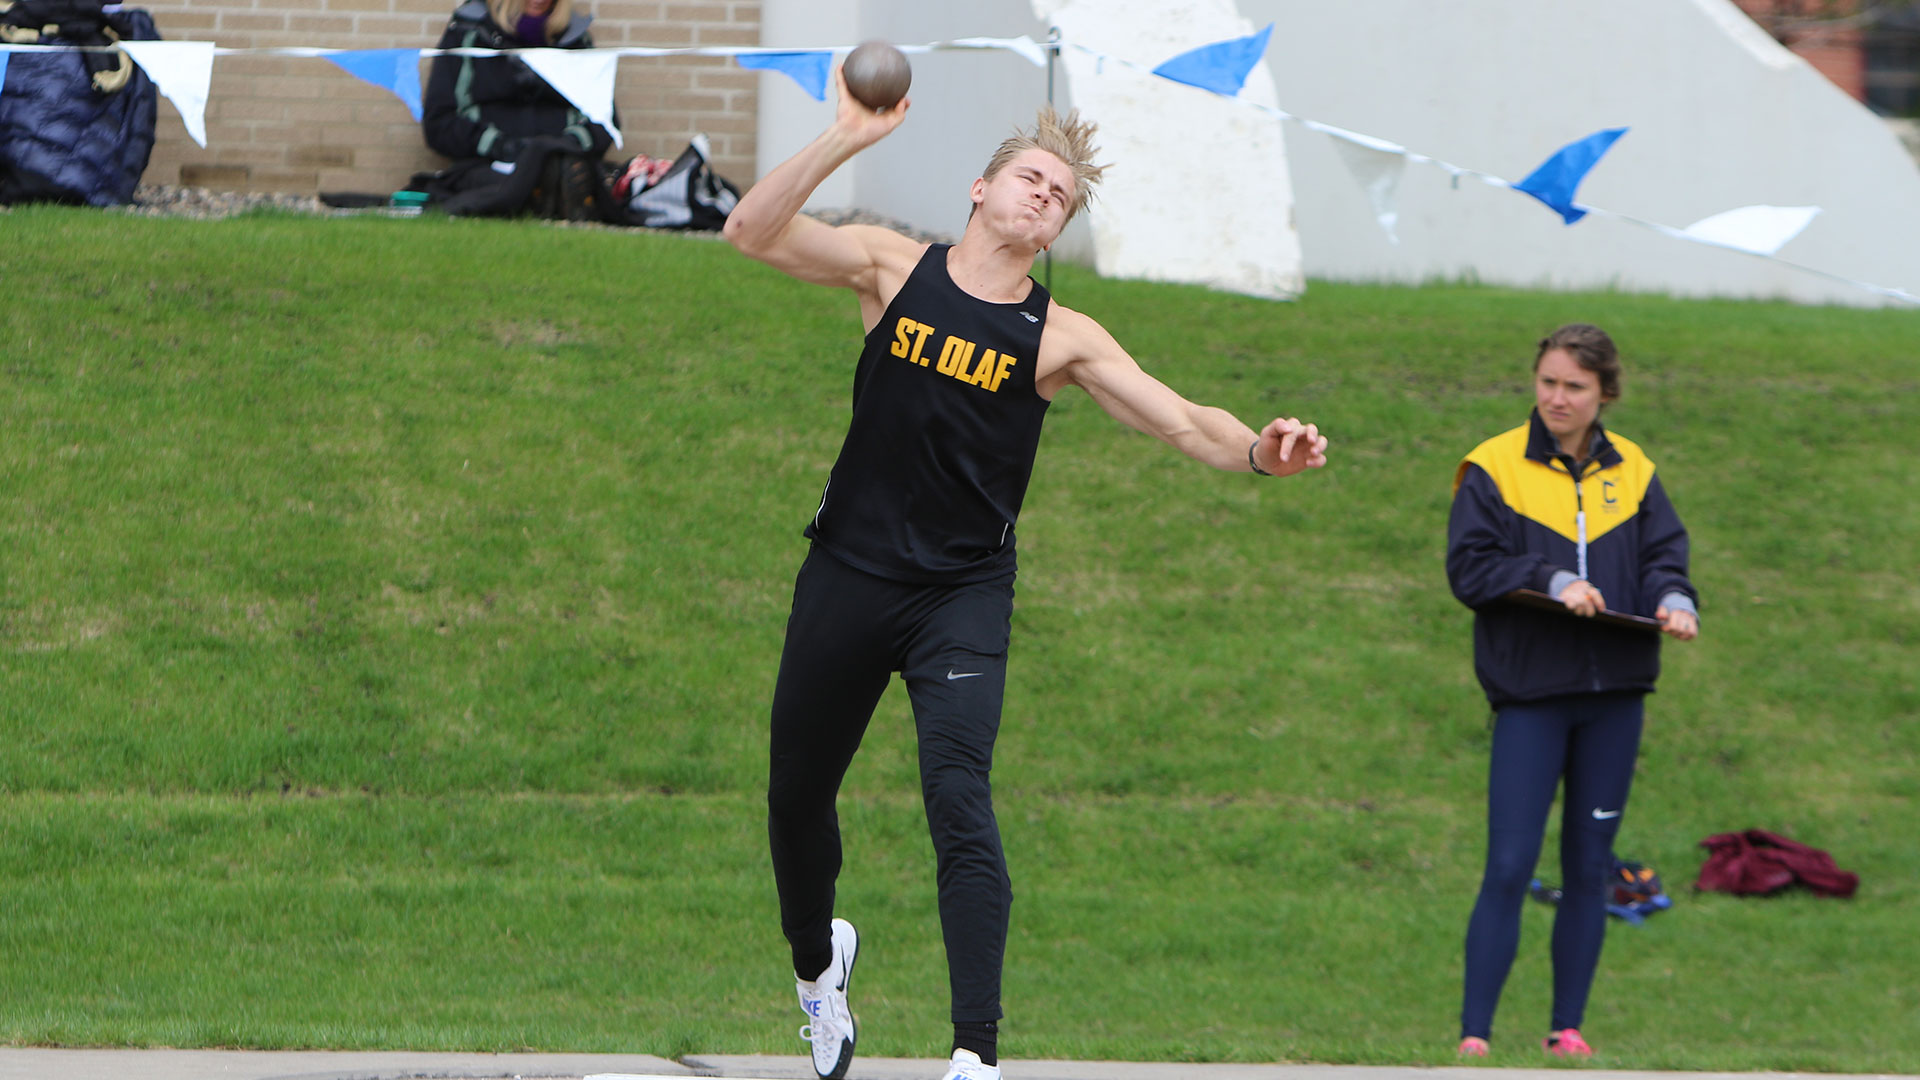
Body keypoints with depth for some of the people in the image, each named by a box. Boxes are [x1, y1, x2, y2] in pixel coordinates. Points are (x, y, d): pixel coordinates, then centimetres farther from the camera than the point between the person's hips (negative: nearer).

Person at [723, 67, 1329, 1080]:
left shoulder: (1061, 338, -1)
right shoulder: (894, 267, 1)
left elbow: (1184, 423, -8)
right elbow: (752, 230, -10)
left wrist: (1256, 451, -29)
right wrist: (846, 139, -21)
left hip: (962, 592, -2)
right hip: (847, 574, 2)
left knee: (960, 802, -20)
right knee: (796, 796, 14)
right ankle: (817, 961, 46)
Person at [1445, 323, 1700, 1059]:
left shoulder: (1631, 471, 9)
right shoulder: (1494, 468, -1)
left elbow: (1663, 556, 6)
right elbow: (1469, 568, -7)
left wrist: (1673, 600, -15)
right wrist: (1551, 582, -19)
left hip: (1614, 695, 4)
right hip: (1530, 694, -4)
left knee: (1590, 869, 8)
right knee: (1509, 868, -10)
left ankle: (1567, 1026, 16)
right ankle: (1474, 1034, -8)